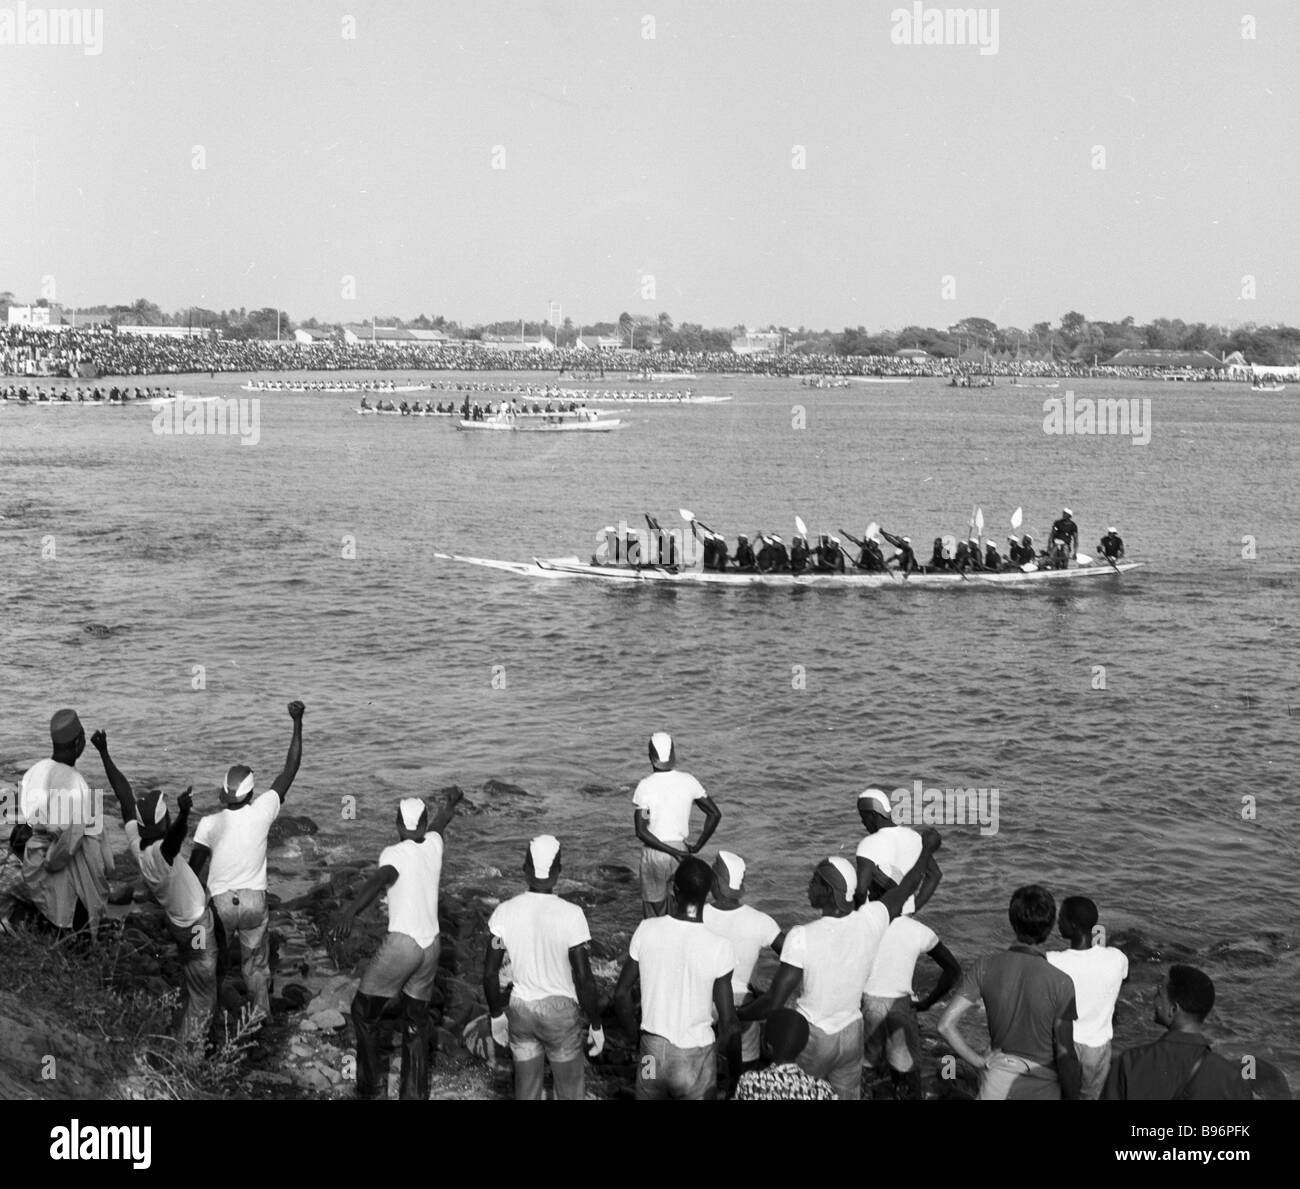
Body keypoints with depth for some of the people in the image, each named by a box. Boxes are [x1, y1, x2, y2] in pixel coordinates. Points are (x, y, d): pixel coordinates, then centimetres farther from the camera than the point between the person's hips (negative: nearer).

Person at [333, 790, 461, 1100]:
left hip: (401, 944, -6)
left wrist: (351, 910, -49)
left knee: (364, 1012, 14)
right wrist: (451, 804, 55)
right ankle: (415, 1093, 15)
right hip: (430, 946, 6)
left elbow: (381, 879, -33)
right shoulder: (434, 845, 7)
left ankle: (371, 1085, 16)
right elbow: (438, 825, 32)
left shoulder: (394, 854, -10)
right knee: (416, 1023, 16)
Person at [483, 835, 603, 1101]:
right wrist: (595, 1025, -3)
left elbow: (490, 974, -3)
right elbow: (584, 979, -16)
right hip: (562, 1012, -3)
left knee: (526, 1090, 16)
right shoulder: (571, 915, -20)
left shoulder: (504, 912, -10)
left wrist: (497, 1014, 12)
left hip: (520, 1010, 3)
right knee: (571, 1091, 14)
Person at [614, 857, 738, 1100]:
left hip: (651, 1050, 3)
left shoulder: (647, 930, -10)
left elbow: (621, 993, -1)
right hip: (694, 1056, -3)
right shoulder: (718, 947, -17)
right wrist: (736, 1071, 3)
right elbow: (727, 1022, -11)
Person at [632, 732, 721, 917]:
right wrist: (697, 845, 4)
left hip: (654, 852, -3)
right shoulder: (688, 781, -3)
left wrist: (671, 851, -12)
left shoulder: (645, 786, -12)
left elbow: (641, 831, -15)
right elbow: (715, 814, 1)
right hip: (680, 846, 3)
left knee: (654, 911, 9)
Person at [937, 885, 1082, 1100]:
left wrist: (978, 1061, -3)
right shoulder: (1061, 983, -18)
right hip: (1042, 1089, -2)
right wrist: (1072, 1097, -1)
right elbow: (1065, 1056, -14)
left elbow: (946, 1025, -14)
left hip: (997, 1084, 2)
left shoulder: (984, 969, -11)